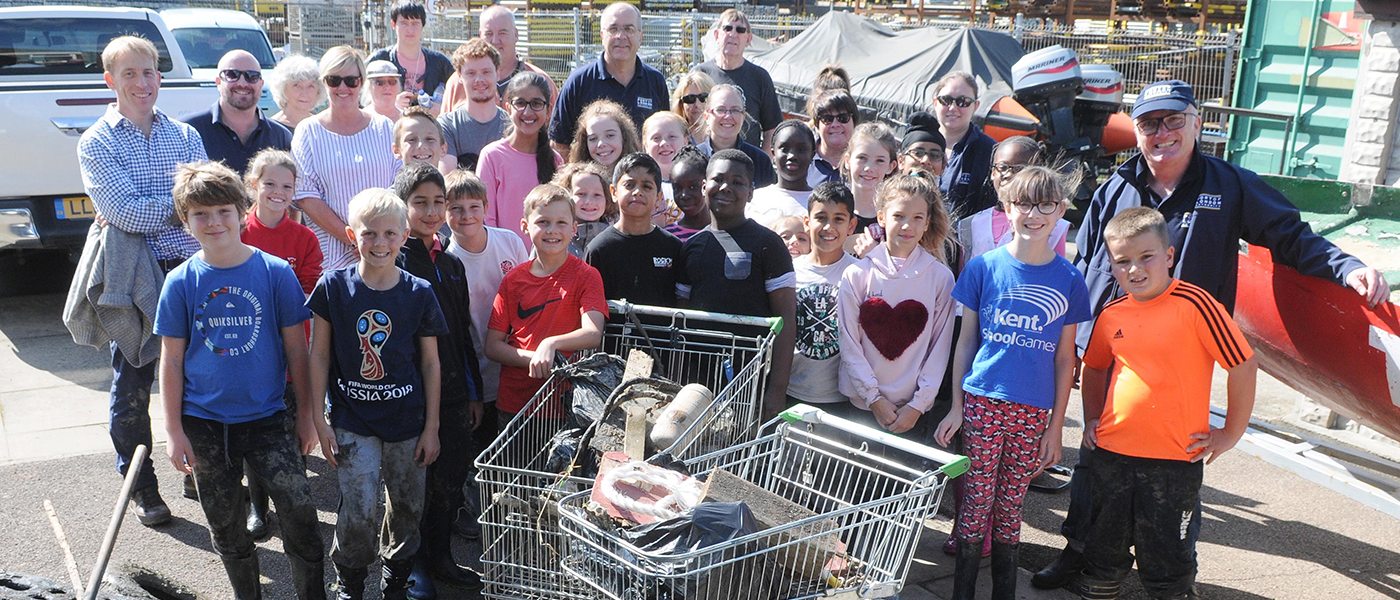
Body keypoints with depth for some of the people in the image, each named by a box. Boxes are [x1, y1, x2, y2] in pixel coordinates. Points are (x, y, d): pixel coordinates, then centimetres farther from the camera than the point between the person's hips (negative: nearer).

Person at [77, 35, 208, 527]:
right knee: (132, 388, 9)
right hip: (133, 281, -2)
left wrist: (146, 211, -15)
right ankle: (140, 486, 25)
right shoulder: (96, 143, -2)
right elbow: (125, 213, -16)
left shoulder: (185, 136, 8)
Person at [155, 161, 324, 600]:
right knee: (225, 523, 14)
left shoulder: (275, 272, -6)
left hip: (266, 416, -2)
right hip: (204, 422, 2)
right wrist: (174, 431, -1)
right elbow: (171, 361, 2)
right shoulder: (181, 282, -3)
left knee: (299, 508, -13)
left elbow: (295, 348, 0)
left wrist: (306, 414, 1)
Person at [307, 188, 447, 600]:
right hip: (352, 420, -1)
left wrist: (431, 427, 1)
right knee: (359, 510, -9)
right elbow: (319, 355, 0)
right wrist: (318, 419, -2)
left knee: (406, 507, 11)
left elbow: (431, 363, 1)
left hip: (407, 420, 1)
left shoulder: (419, 293, -5)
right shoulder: (334, 287, -5)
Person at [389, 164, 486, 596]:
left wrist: (473, 393, 17)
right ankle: (416, 571, 20)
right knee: (415, 484, 4)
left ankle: (440, 558, 31)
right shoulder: (392, 262, -8)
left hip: (453, 394, 6)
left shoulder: (452, 264, 12)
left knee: (451, 480, 14)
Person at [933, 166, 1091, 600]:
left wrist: (1056, 425, 4)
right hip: (982, 404, -1)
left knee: (1010, 506, 11)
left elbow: (1064, 358, 5)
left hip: (1034, 413, 1)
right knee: (975, 502, 3)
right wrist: (956, 407, 2)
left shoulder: (1069, 279, 2)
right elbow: (966, 340, 4)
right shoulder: (983, 267, 0)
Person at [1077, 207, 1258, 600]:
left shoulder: (1193, 304, -14)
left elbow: (1244, 365, -10)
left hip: (1176, 459, -4)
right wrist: (1093, 419, 12)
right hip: (1111, 454, 5)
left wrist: (1231, 433, -6)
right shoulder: (1112, 315, 2)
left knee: (1166, 567, 8)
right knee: (1103, 553, 19)